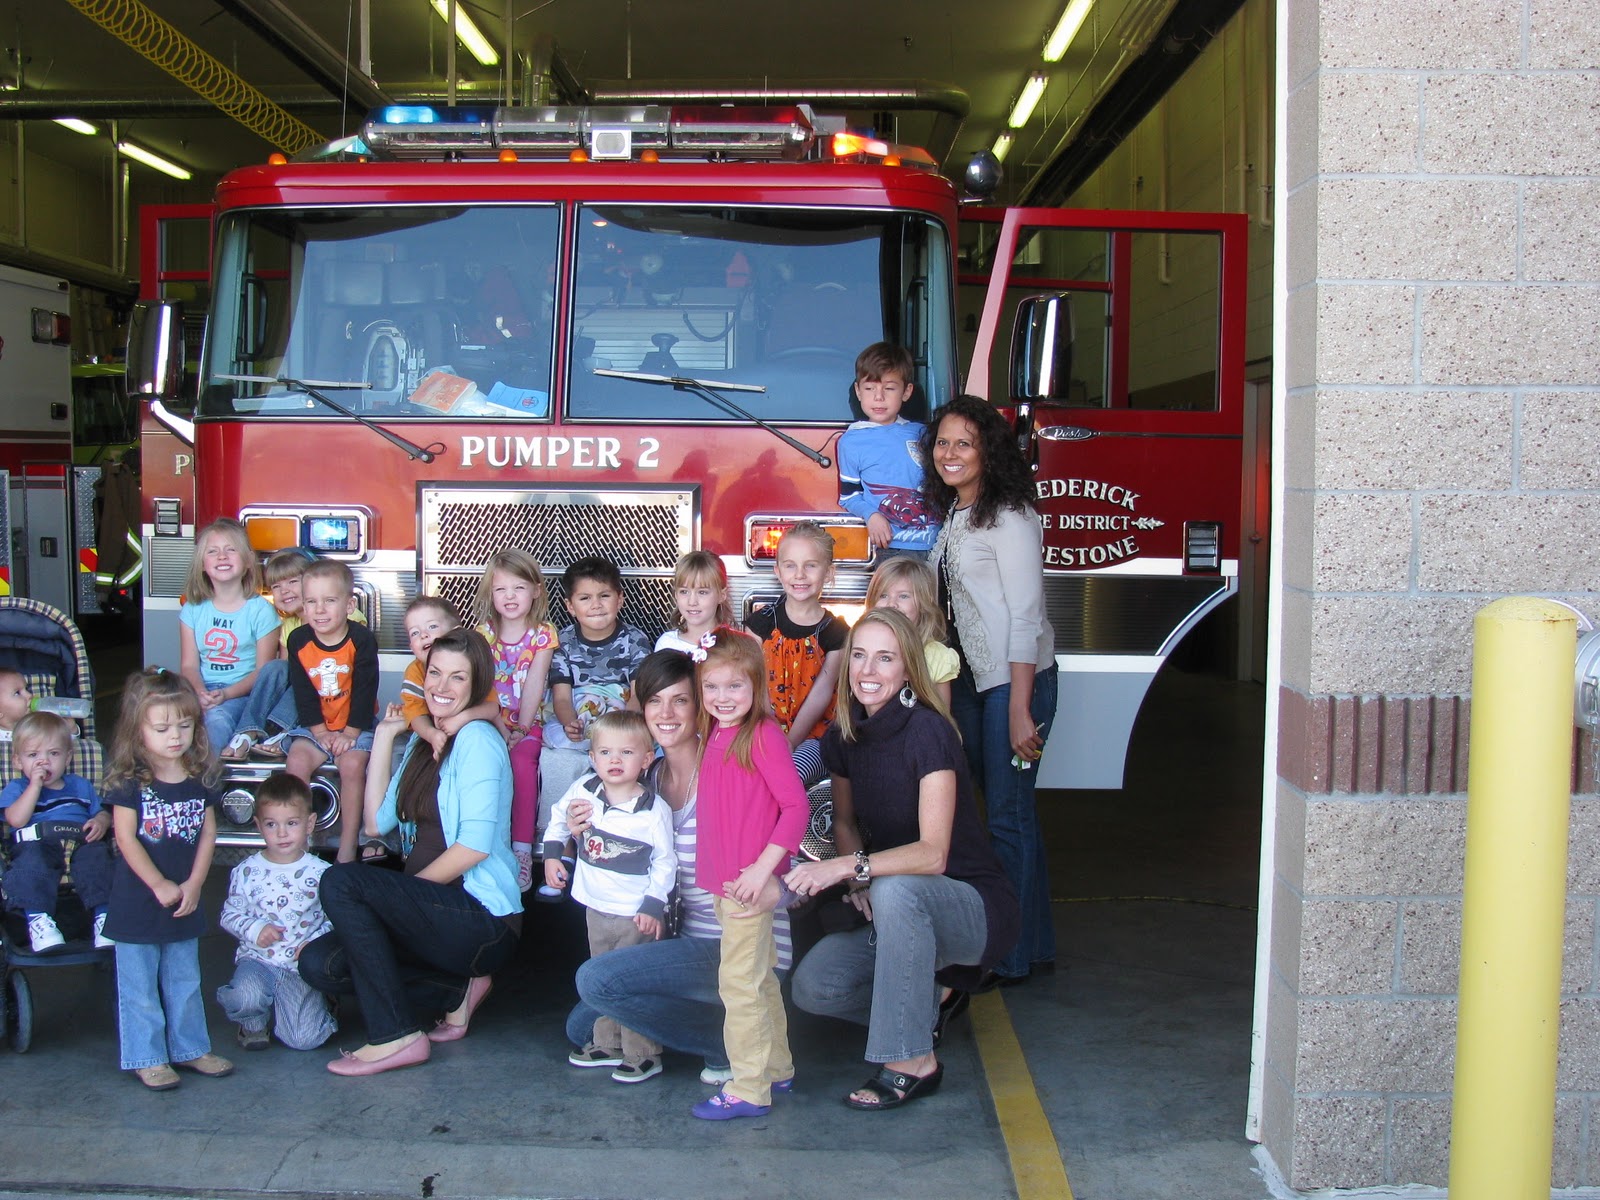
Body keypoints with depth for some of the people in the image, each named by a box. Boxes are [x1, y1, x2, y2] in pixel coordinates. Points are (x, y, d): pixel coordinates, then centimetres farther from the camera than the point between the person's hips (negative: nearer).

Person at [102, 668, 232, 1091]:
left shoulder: (200, 778, 0)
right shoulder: (129, 781, -13)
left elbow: (207, 833, 2)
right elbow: (126, 839, -14)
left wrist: (193, 886, -8)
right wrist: (160, 886, -15)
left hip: (184, 901, 4)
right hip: (137, 901, -4)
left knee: (185, 981, 16)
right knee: (139, 986, 6)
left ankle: (189, 1048, 28)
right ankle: (147, 1058, 17)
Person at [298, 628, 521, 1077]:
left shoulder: (478, 738, -9)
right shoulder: (421, 741, 18)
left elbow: (475, 846, -17)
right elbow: (377, 823, 9)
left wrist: (409, 888, -9)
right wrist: (383, 738, 11)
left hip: (482, 918, -8)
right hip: (438, 912, 8)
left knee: (341, 881, -22)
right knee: (318, 964, -10)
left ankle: (396, 1036, -15)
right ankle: (456, 991, 6)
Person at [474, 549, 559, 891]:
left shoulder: (543, 634, -2)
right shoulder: (482, 633, 1)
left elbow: (533, 686, -9)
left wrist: (521, 729, -17)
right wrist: (500, 730, -17)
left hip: (528, 723, -1)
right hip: (489, 720, 1)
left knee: (522, 761, -28)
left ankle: (522, 850, -21)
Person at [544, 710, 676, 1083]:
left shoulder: (654, 810, -17)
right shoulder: (584, 790, -5)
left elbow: (665, 861, -12)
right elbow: (558, 815, 16)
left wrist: (653, 904, -17)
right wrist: (552, 853, 11)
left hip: (636, 914, -6)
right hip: (596, 908, 6)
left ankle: (643, 1056, 9)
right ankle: (607, 1044, 34)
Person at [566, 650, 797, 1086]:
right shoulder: (651, 777, 7)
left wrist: (774, 889, -42)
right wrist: (589, 832, -2)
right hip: (690, 941, 8)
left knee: (596, 979, -21)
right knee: (582, 1029, 12)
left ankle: (730, 1043, -4)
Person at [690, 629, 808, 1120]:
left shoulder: (763, 735, -16)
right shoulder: (715, 735, 8)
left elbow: (796, 806, -19)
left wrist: (764, 866, -22)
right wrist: (713, 870, 11)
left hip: (750, 881, -8)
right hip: (721, 879, 9)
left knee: (740, 981, -2)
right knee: (760, 976, 19)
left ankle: (749, 1089, 9)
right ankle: (777, 1066, 34)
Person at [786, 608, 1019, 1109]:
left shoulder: (927, 731, -21)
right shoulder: (844, 738, 0)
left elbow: (933, 854, -28)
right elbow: (845, 822, 14)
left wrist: (850, 867, -38)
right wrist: (857, 881, -6)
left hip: (977, 909, -6)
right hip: (902, 915, 6)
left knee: (896, 890, -38)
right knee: (811, 986, -16)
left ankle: (914, 1063, -23)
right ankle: (929, 1000, 12)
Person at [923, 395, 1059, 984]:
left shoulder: (1009, 516, -13)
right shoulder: (954, 515, 13)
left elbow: (1026, 617, -18)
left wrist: (1020, 711, -22)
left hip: (1015, 678, -9)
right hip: (969, 679, 9)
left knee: (1008, 814, -4)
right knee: (979, 806, 12)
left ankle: (1020, 955, 7)